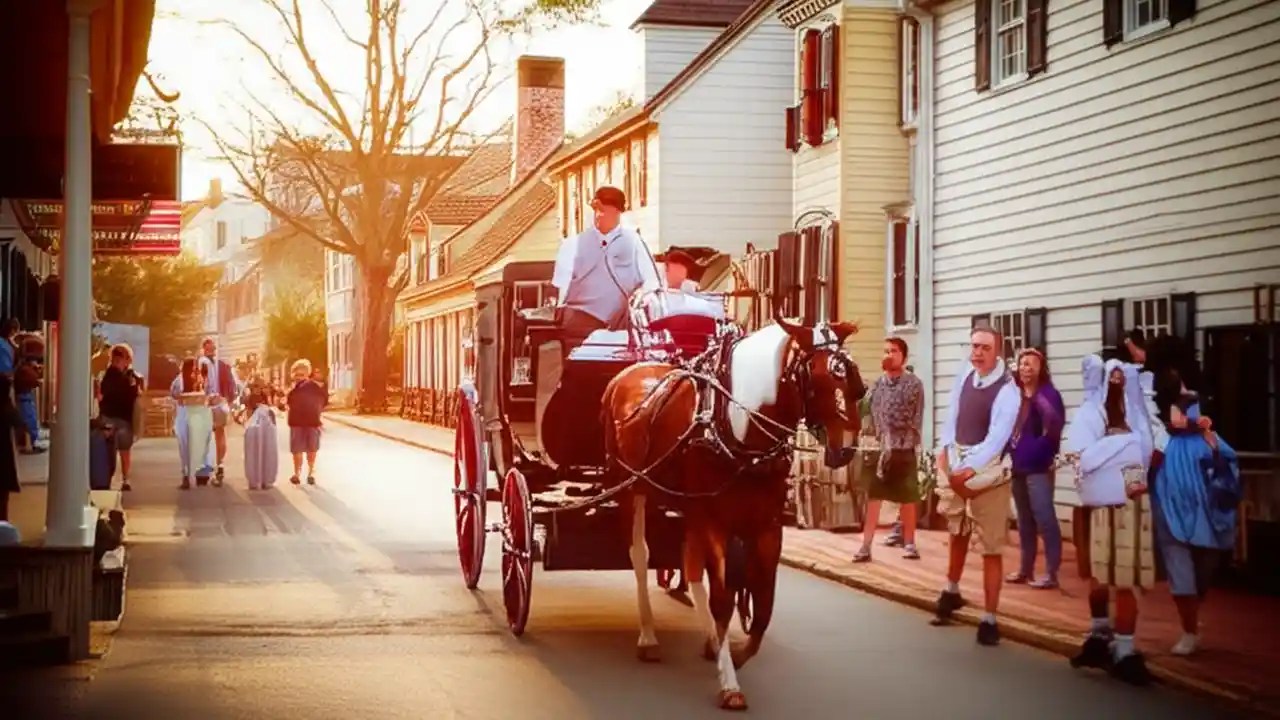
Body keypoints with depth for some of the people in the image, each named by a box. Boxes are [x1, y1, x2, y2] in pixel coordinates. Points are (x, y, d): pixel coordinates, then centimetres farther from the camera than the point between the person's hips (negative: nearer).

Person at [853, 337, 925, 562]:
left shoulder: (914, 384, -1)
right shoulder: (877, 385, 7)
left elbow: (917, 419, -4)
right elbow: (868, 415, 5)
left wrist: (905, 444, -12)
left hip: (904, 449, -2)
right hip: (878, 447, 2)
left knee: (908, 498, 6)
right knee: (873, 496, -1)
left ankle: (909, 543, 16)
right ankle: (866, 545, -2)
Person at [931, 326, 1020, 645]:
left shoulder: (1006, 391, -20)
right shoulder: (965, 373, -2)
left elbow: (997, 438, -27)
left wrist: (969, 470, -37)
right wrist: (945, 448, 3)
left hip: (987, 467, -6)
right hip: (956, 460, 6)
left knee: (992, 547, -5)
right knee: (958, 532, 25)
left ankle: (989, 619, -1)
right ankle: (951, 591, 45)